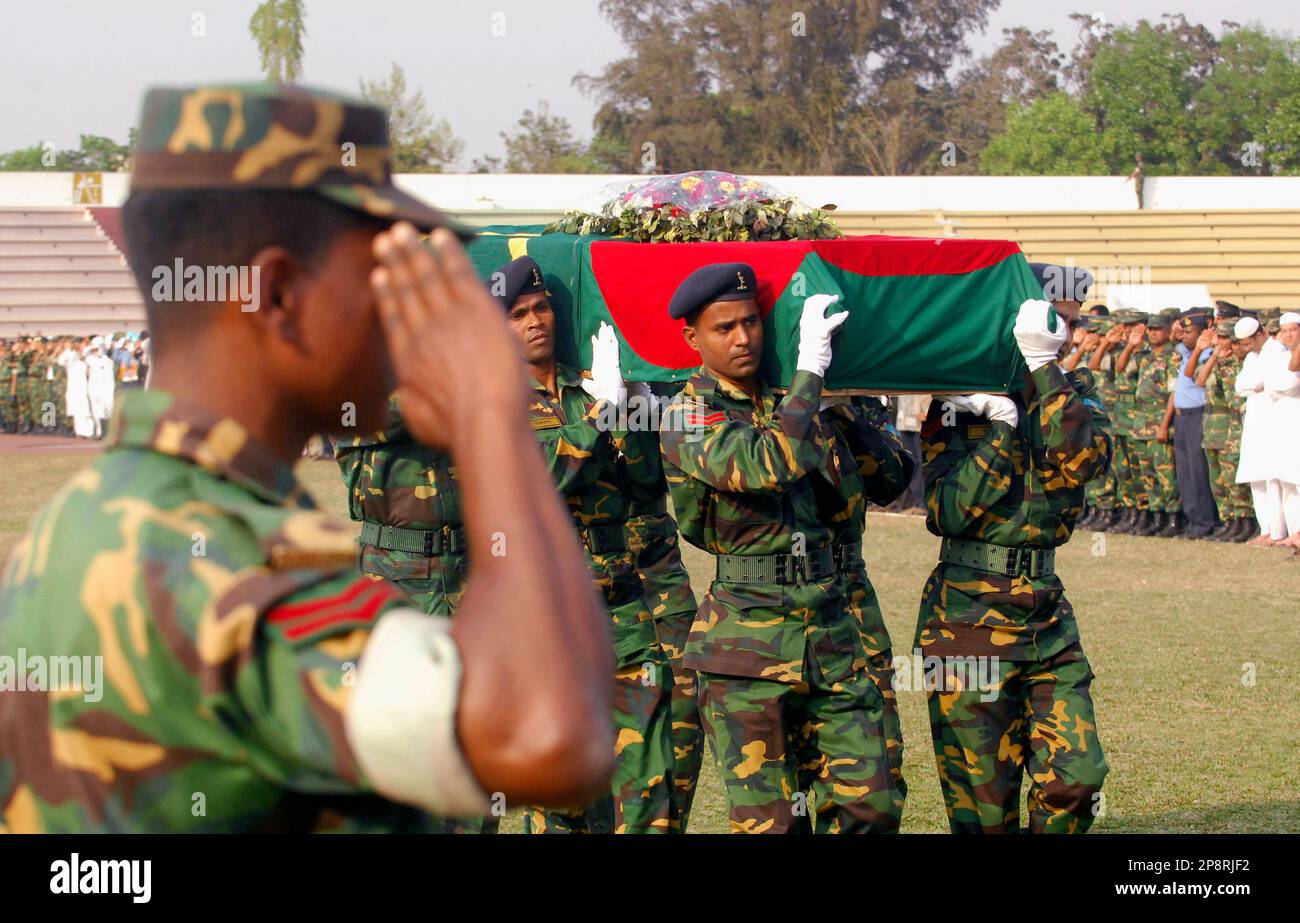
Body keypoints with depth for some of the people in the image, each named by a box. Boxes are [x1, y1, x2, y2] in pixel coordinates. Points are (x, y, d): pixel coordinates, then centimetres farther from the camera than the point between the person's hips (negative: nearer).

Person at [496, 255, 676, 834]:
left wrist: (623, 402, -9)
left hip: (621, 606, 3)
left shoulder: (589, 391, 14)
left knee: (646, 773, -2)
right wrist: (599, 411, -20)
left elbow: (649, 473, 3)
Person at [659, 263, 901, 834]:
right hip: (748, 637, -6)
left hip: (829, 630, 6)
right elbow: (770, 465, -26)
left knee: (872, 807, 1)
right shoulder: (688, 418, -7)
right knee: (769, 822, -4)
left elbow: (836, 503, 17)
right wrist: (810, 367, -21)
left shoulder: (782, 401, 12)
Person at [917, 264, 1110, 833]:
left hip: (1047, 613, 4)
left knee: (1076, 778, -5)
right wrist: (1003, 428, -17)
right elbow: (948, 511, -13)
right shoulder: (962, 400, -2)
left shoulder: (1074, 394, 9)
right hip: (969, 613, -4)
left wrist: (1043, 369, -18)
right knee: (983, 806, 0)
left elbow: (1083, 460, -14)